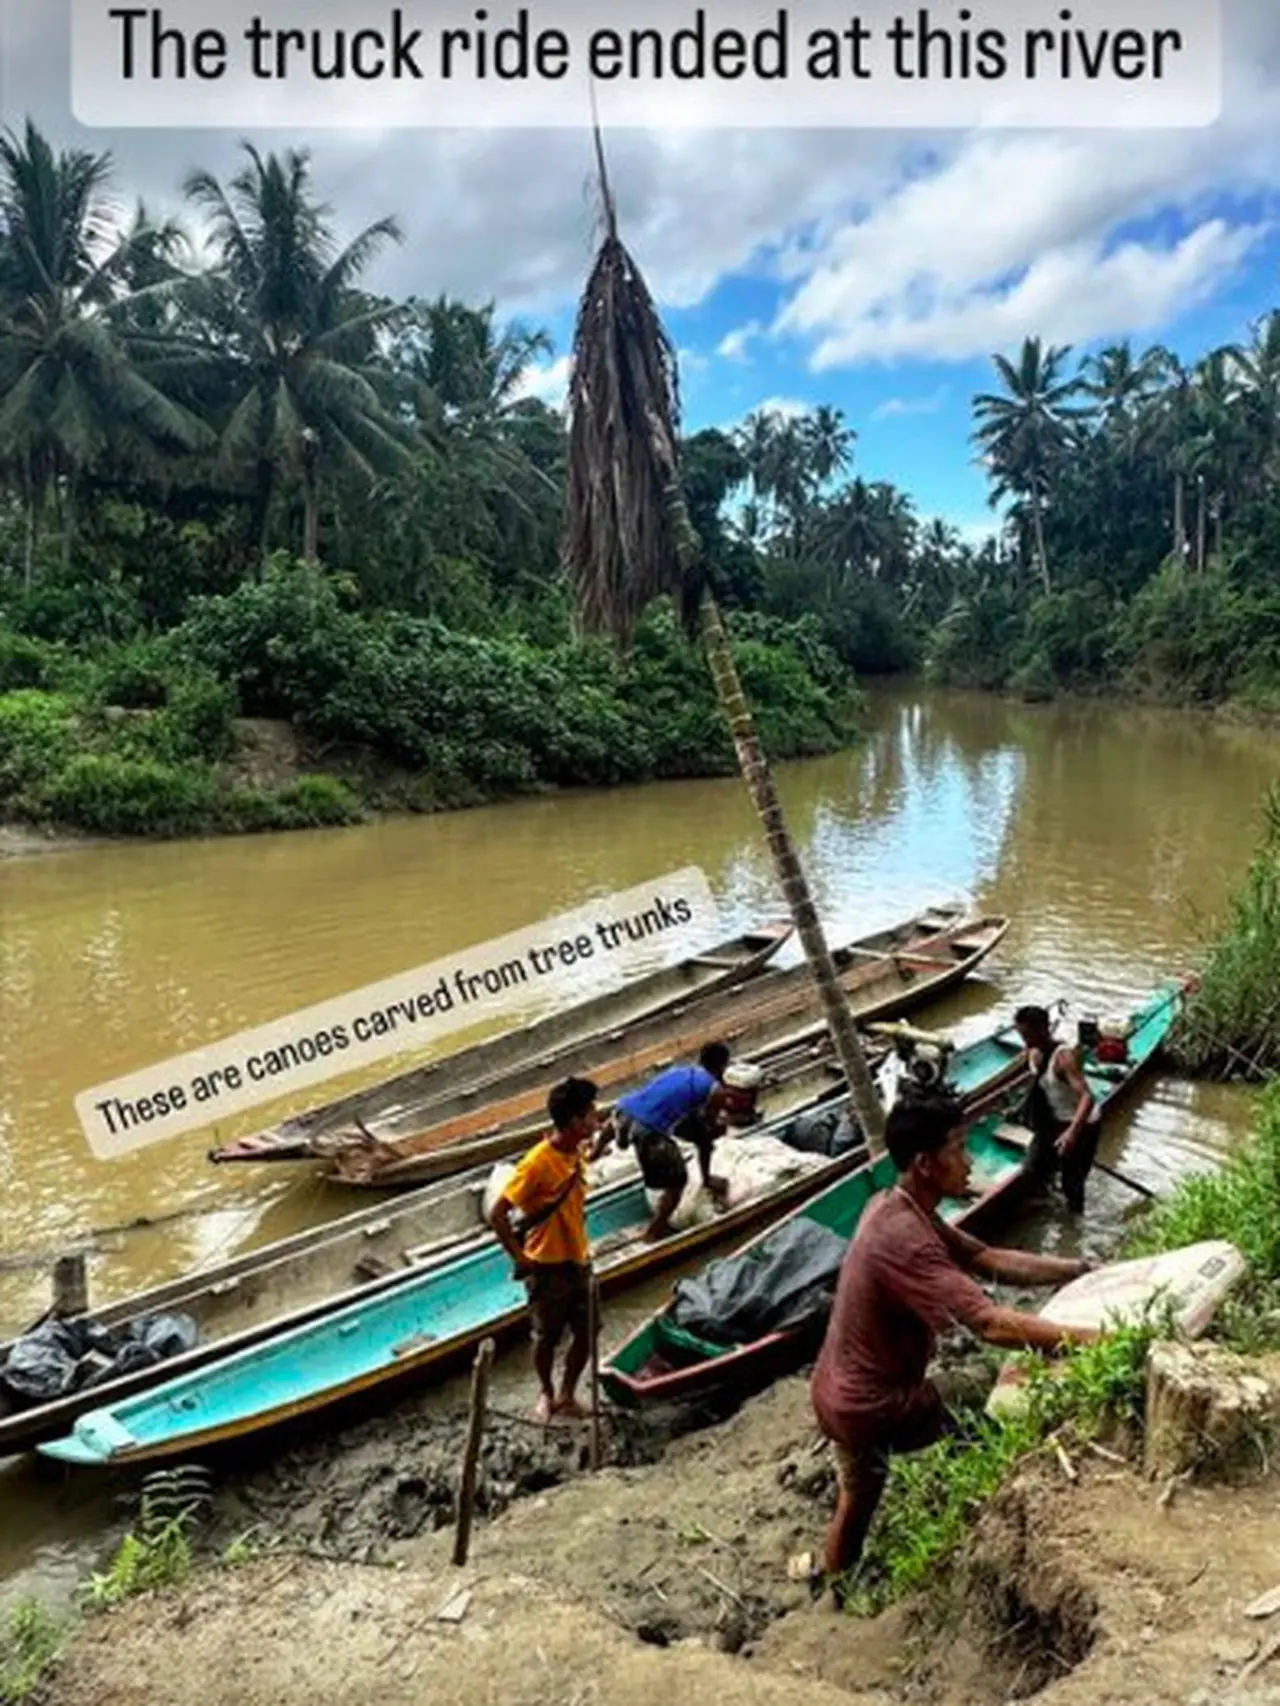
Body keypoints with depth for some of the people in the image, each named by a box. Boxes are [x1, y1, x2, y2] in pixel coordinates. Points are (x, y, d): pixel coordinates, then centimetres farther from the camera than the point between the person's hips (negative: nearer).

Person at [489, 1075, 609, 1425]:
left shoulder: (575, 1152, -4)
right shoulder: (538, 1163, -27)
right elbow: (498, 1214, -22)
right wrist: (519, 1258, -19)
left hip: (578, 1261, 7)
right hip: (547, 1267, -7)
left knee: (585, 1335, 13)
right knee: (547, 1338, 12)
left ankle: (567, 1395, 34)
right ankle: (546, 1393, 38)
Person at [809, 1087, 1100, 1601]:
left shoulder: (898, 1208, -1)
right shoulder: (904, 1239, -33)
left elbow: (988, 1259, 4)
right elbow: (991, 1324, -39)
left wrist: (1079, 1270, -2)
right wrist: (1092, 1338, -35)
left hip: (841, 1392, 9)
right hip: (879, 1404, -9)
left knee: (856, 1499, 30)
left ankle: (838, 1594, 50)